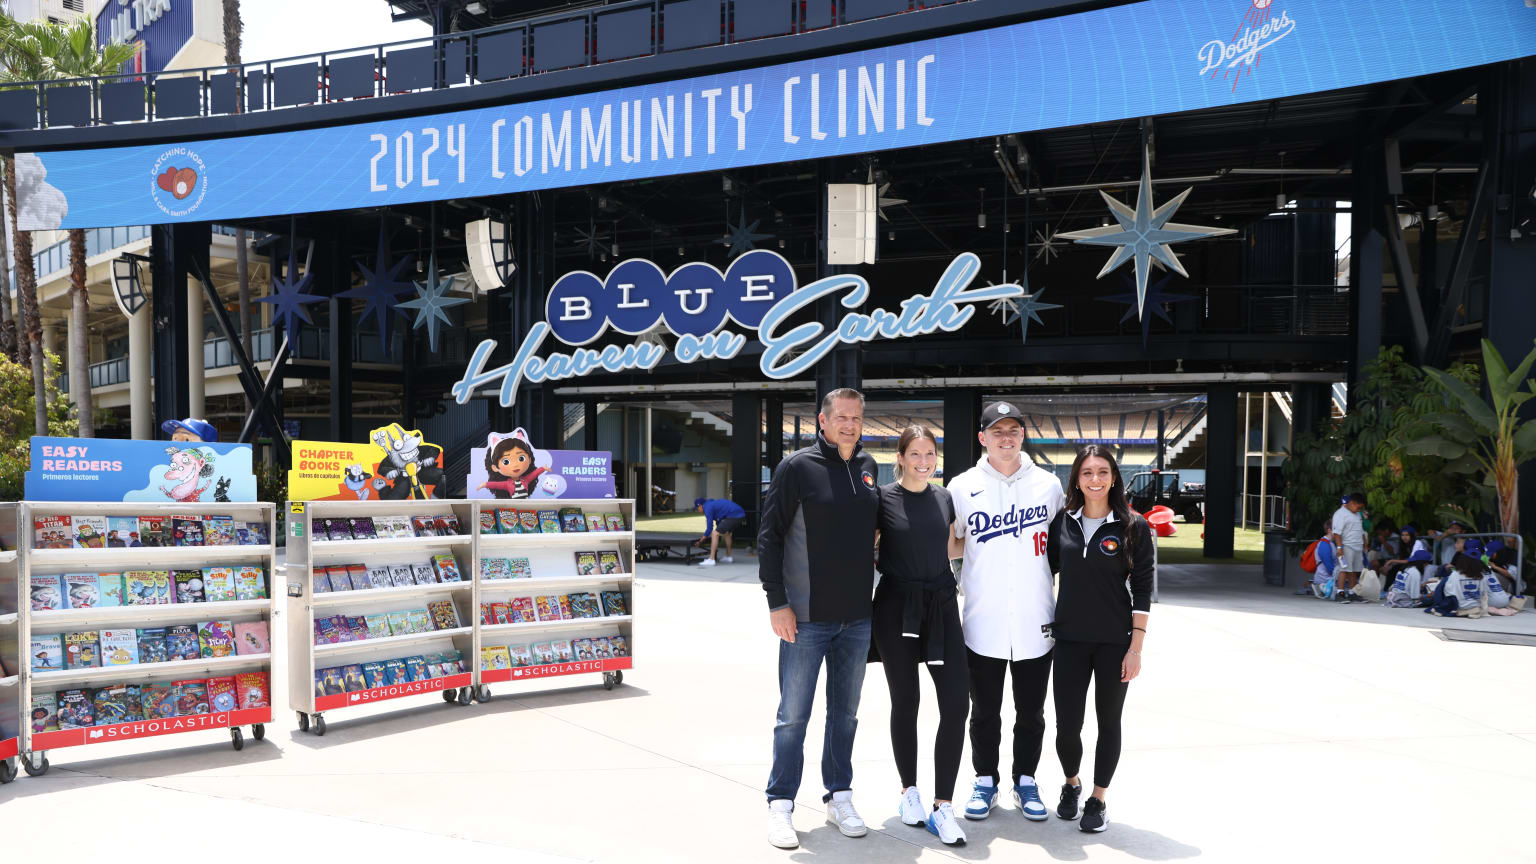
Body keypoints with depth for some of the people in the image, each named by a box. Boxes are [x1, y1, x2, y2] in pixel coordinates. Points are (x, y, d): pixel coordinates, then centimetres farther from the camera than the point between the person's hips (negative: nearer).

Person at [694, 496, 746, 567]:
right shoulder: (713, 503, 26)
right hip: (740, 514, 10)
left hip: (733, 516, -10)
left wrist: (701, 541, 3)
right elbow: (718, 522, 35)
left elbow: (709, 528, -8)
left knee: (715, 534, -10)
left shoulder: (708, 508, -3)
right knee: (727, 533, 31)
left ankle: (711, 560, -14)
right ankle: (728, 557, 40)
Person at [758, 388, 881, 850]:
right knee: (794, 714, 1)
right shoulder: (798, 466, -8)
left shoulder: (869, 467, 8)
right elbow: (769, 536, -7)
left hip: (858, 617, 5)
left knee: (845, 712, 13)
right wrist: (776, 601, -12)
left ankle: (839, 797, 24)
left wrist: (875, 592, 14)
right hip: (805, 618, -5)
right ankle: (781, 804, 11)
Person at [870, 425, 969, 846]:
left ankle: (942, 807, 0)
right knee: (905, 703, 7)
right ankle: (909, 793, 25)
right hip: (897, 609, -3)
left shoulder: (945, 499, 9)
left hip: (942, 607, 3)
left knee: (957, 704, -6)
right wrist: (884, 567, -4)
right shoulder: (883, 498, -4)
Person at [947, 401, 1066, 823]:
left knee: (1031, 713, 11)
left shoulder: (1048, 484, 5)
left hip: (1036, 622, 1)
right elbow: (950, 546, 9)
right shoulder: (963, 487, 2)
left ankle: (1025, 782, 27)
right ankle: (985, 782, 25)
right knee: (984, 713, 10)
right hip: (983, 623, -1)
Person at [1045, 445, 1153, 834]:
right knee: (1067, 724, 2)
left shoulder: (1133, 527, -5)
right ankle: (1071, 784, 30)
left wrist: (1136, 647, -10)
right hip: (1069, 639, 2)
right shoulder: (1062, 522, 3)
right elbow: (1047, 570, 13)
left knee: (1108, 722, 9)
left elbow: (1142, 589, -5)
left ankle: (1098, 800, 24)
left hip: (1114, 641, -2)